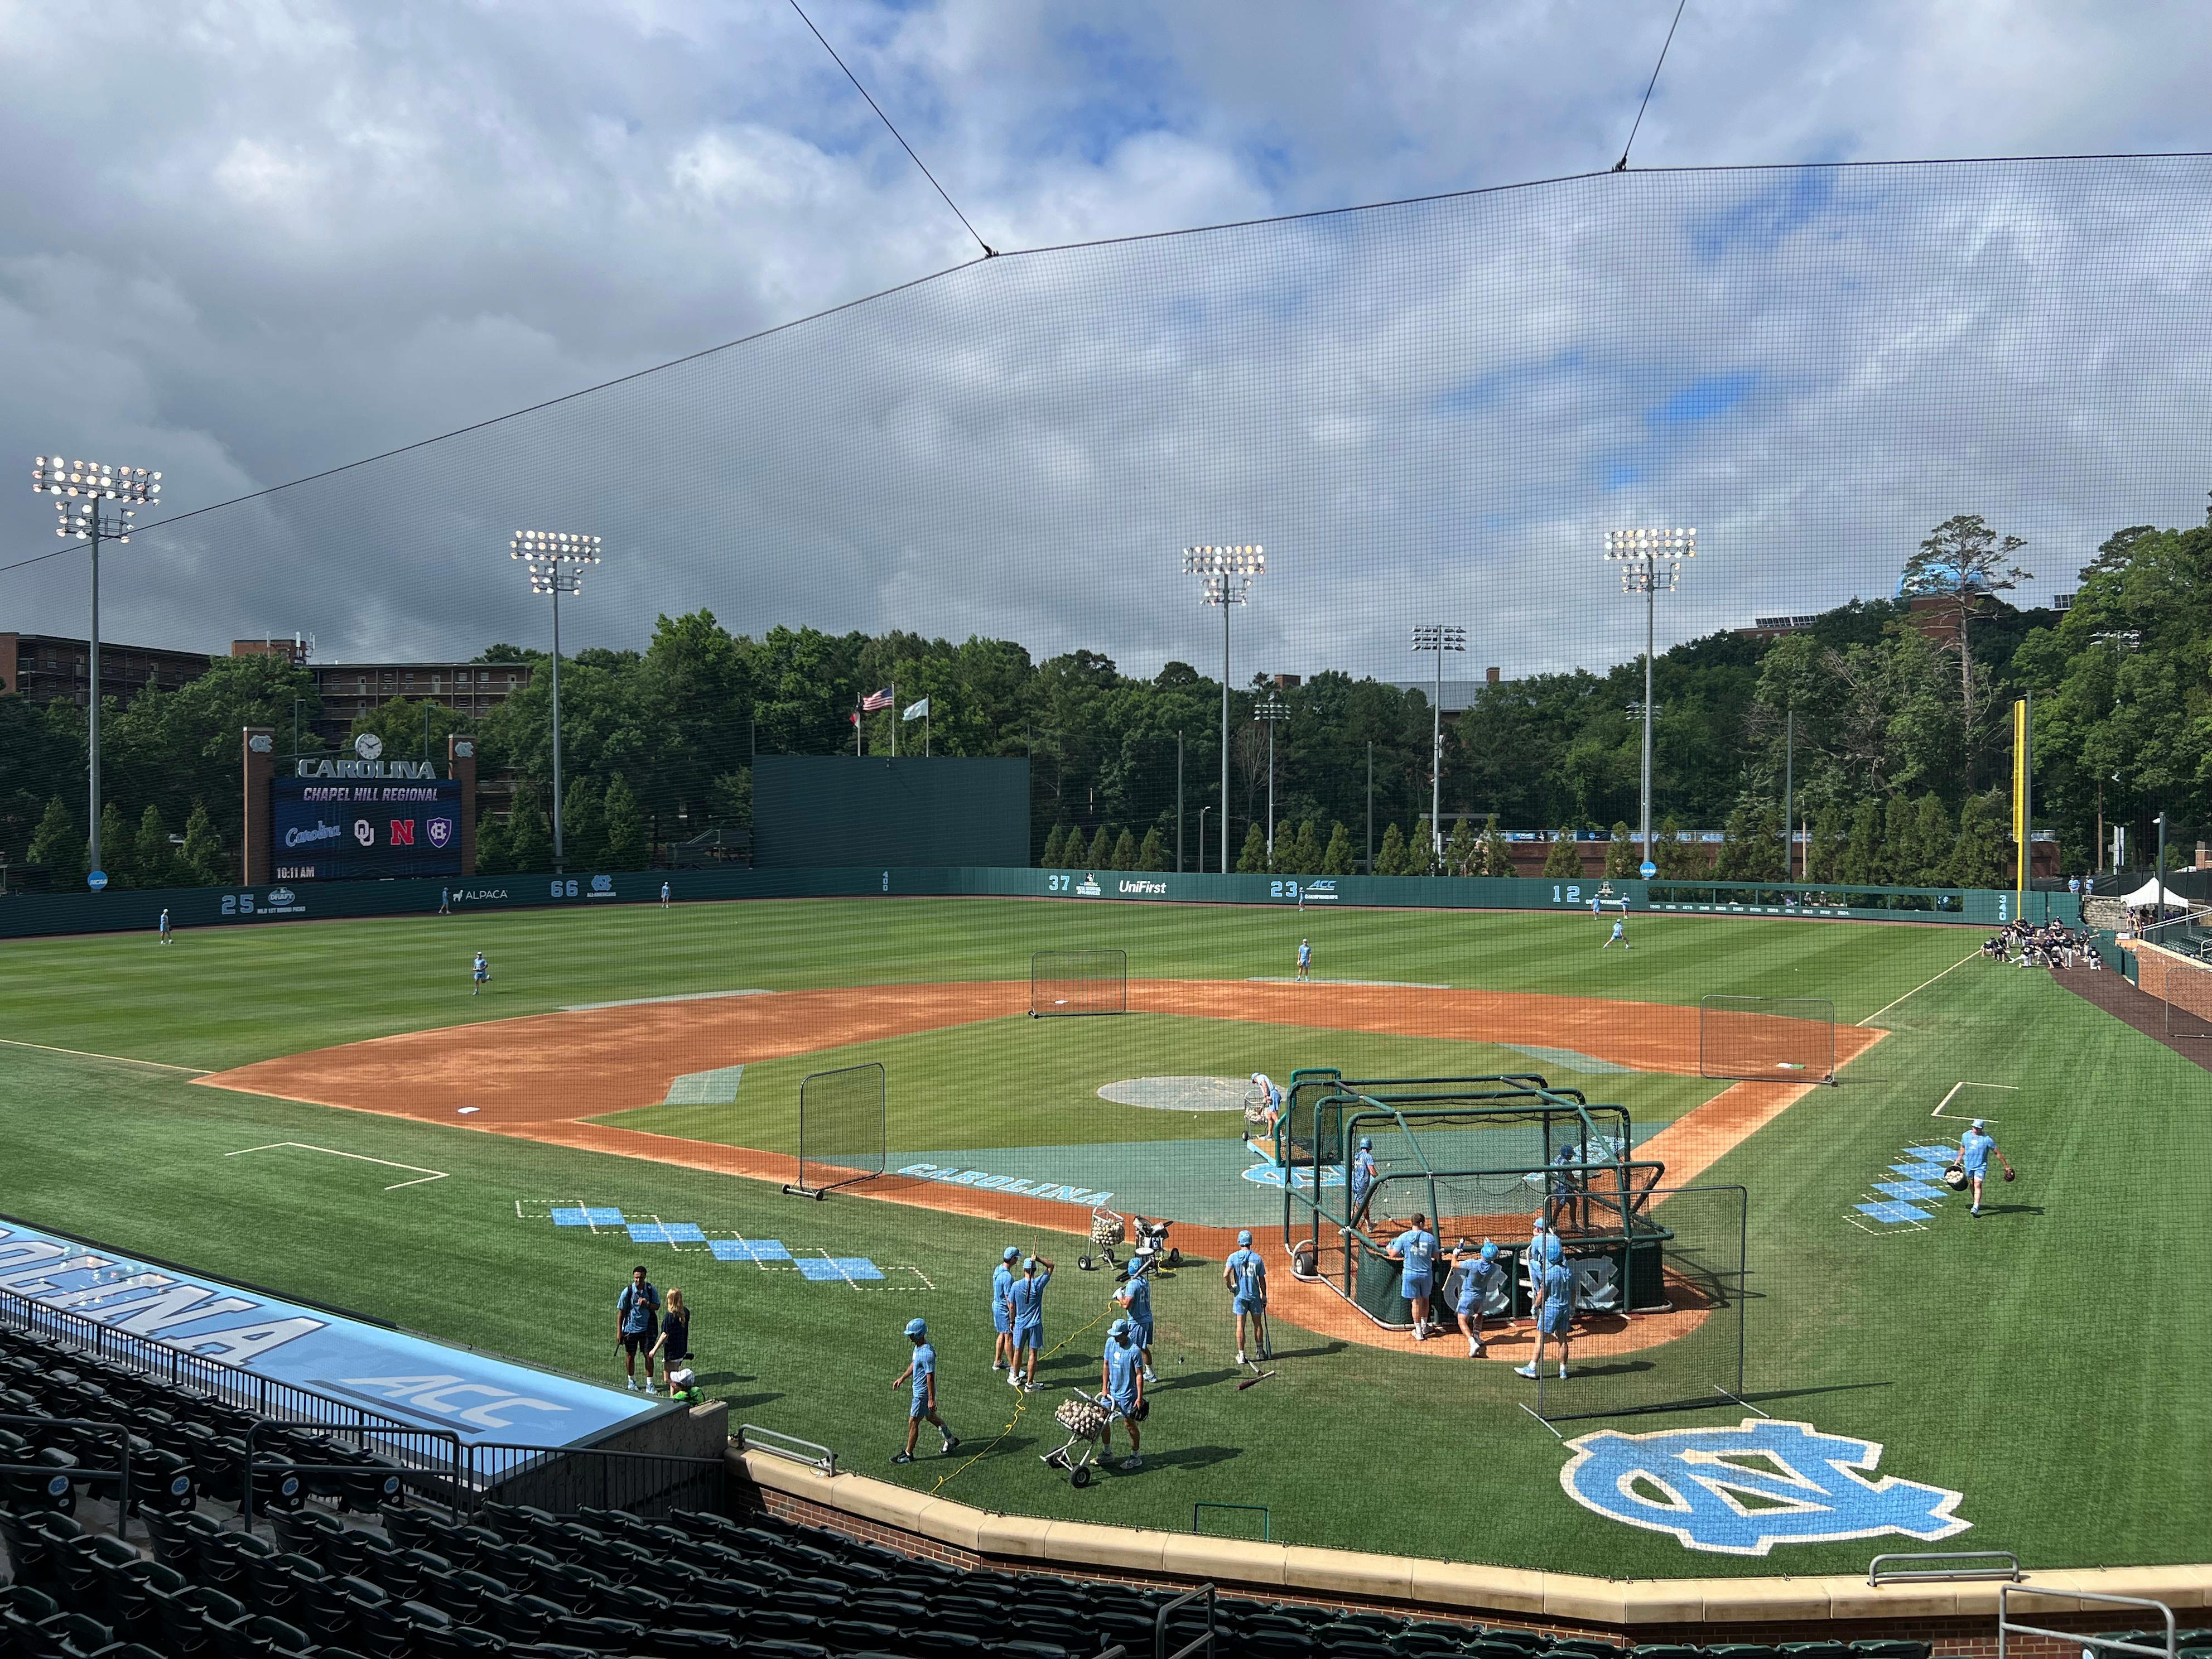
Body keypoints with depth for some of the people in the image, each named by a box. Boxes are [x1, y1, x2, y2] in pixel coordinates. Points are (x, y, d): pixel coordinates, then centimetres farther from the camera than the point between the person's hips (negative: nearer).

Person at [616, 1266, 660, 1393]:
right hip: (630, 1328, -1)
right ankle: (631, 1381, 32)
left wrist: (647, 1304, -20)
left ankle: (649, 1384, 12)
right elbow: (621, 1312, -6)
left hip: (647, 1328, 1)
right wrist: (619, 1332, -6)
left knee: (649, 1355, 1)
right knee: (630, 1355, 11)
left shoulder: (651, 1290, -7)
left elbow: (657, 1306, 2)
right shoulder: (628, 1291, -13)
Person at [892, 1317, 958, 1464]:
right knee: (931, 1417, 24)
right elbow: (914, 1364, 19)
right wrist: (902, 1378, 19)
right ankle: (951, 1440, 38)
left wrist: (931, 1399, -24)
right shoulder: (918, 1347, 1)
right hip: (919, 1390, 10)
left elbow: (931, 1378, -27)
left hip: (923, 1393, -10)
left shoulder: (927, 1353, -30)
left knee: (913, 1422, 3)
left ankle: (908, 1454, 17)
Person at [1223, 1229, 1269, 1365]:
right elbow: (1262, 1279, 2)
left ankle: (1241, 1355, 1)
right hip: (1255, 1296, 1)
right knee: (1258, 1324, 14)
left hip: (1240, 1295, -1)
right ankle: (1261, 1352, 25)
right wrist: (1264, 1296, 11)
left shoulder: (1234, 1257, -6)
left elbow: (1226, 1274, -18)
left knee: (1240, 1325, 2)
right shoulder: (1257, 1258, -1)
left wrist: (1230, 1287, -1)